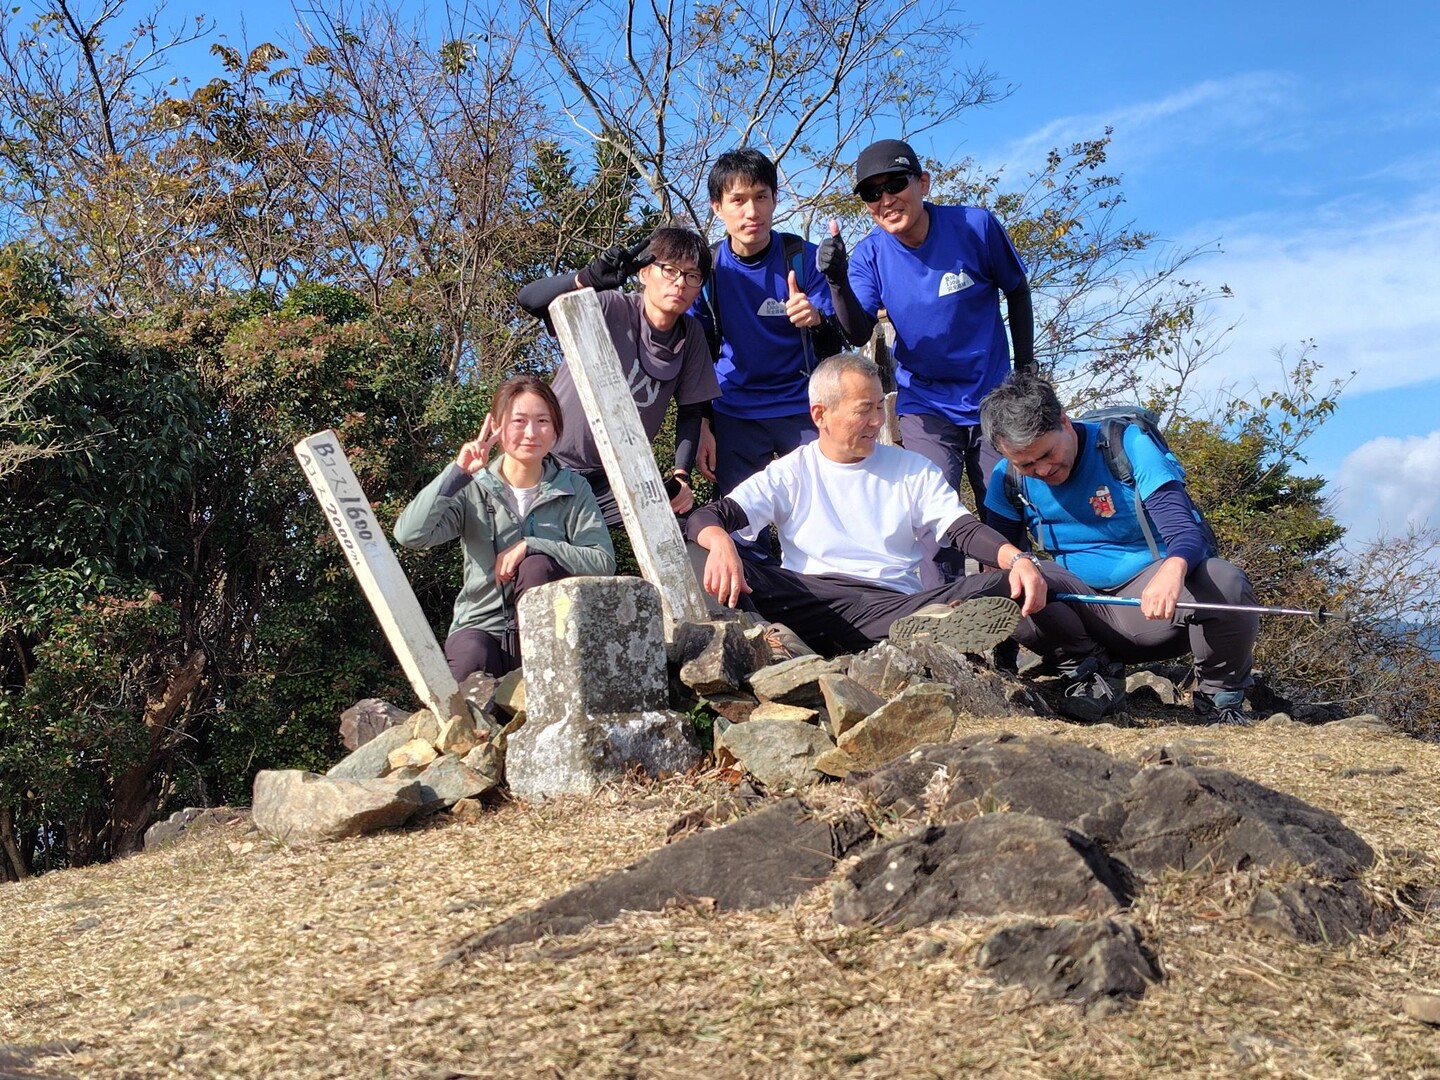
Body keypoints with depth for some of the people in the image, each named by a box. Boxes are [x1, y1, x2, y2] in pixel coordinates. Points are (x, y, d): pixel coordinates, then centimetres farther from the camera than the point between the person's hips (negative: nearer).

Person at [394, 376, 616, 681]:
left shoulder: (573, 490, 2)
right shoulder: (473, 489, -1)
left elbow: (603, 561, -12)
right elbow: (409, 534, -17)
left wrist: (530, 546, -21)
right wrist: (458, 472, -22)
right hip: (481, 625, -2)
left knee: (538, 564, -27)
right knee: (472, 658, -36)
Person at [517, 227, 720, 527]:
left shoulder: (691, 336, -4)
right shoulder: (611, 309, -18)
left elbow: (691, 411, 2)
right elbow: (529, 298, -31)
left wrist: (681, 476, -12)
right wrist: (587, 279, -49)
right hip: (552, 465, -4)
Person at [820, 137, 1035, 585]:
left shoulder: (975, 227, -12)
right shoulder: (870, 254, -8)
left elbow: (1017, 292, 4)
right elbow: (858, 334, -19)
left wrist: (1026, 371, 3)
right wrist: (838, 282, -36)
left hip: (994, 398, 0)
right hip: (925, 404, 0)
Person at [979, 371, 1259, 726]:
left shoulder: (1128, 444, -11)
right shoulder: (1008, 478, 1)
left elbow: (1184, 529, -19)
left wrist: (1172, 569, -44)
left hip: (1153, 600, -2)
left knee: (1224, 582, -35)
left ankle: (1220, 701, -7)